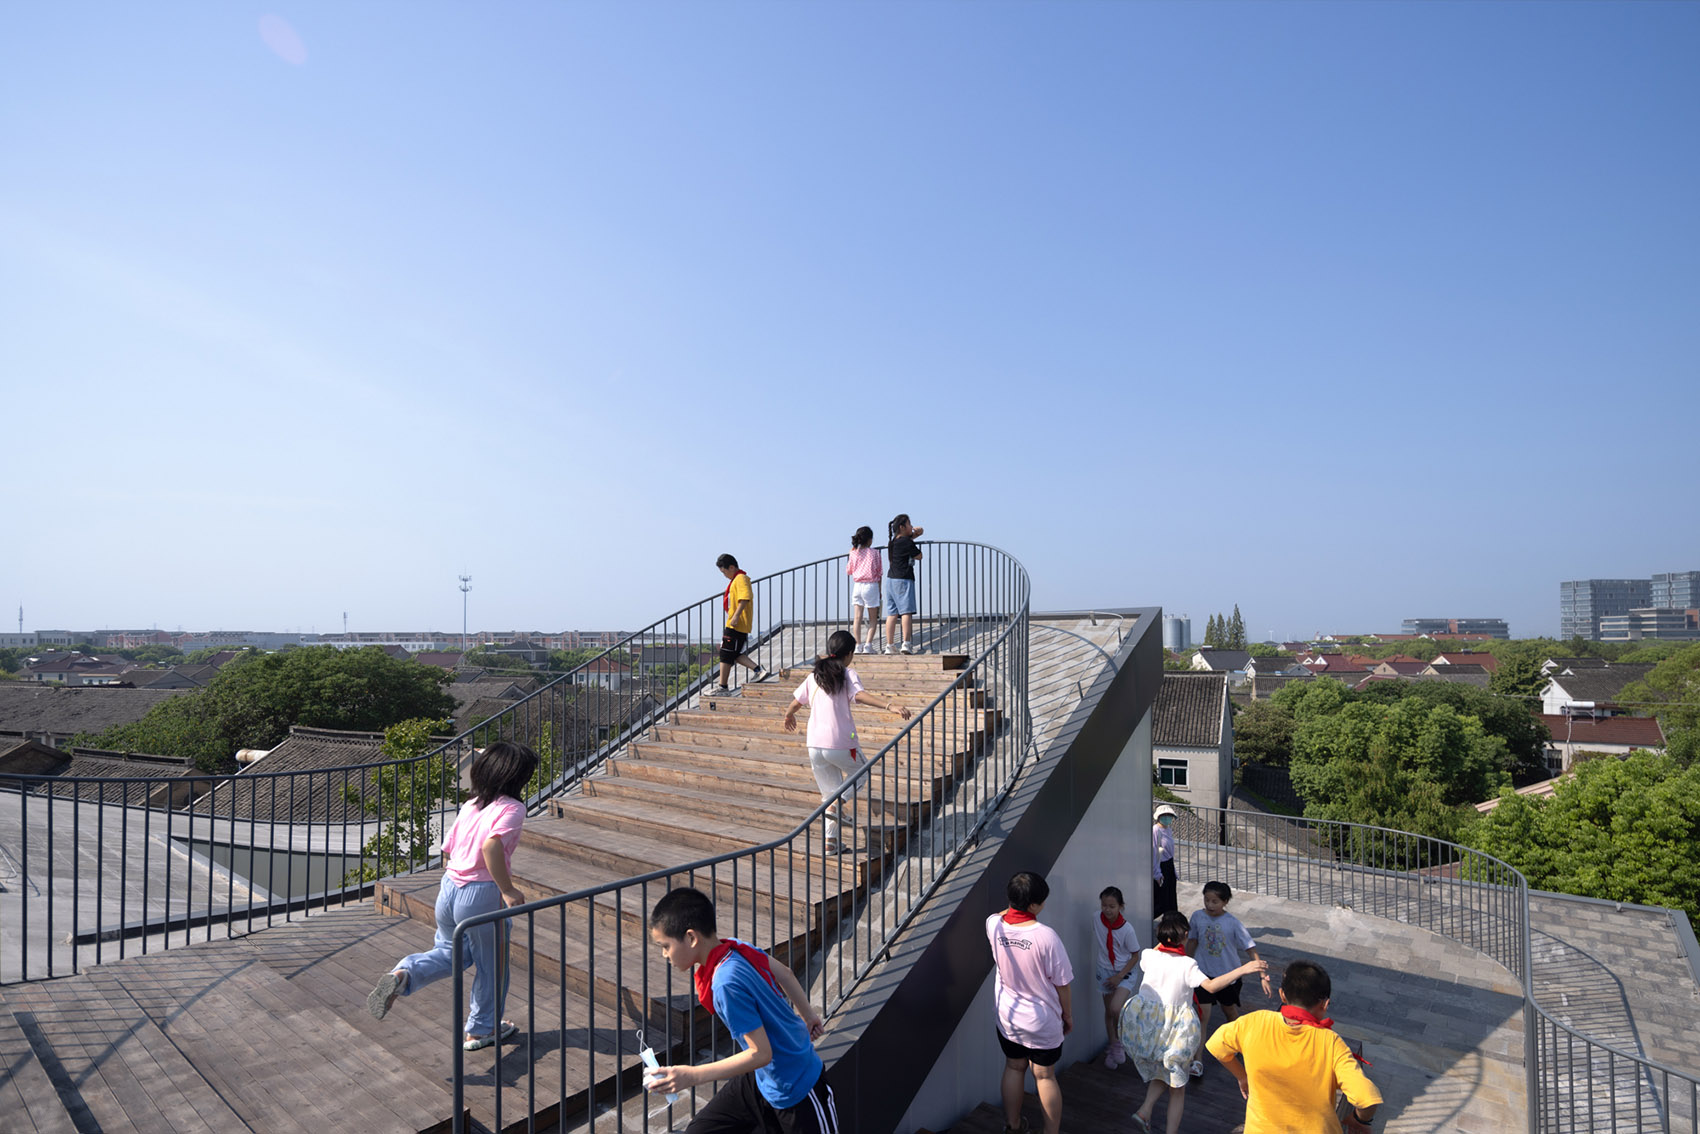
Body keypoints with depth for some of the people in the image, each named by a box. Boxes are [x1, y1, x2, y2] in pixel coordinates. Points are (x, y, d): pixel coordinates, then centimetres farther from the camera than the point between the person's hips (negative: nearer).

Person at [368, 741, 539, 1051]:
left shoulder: (470, 805, 8)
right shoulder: (512, 808, -15)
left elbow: (447, 849, 14)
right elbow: (491, 845, -32)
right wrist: (508, 890, -25)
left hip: (449, 888, 7)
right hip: (482, 895, -7)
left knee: (450, 951, 30)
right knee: (492, 964, 17)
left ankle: (402, 975, 6)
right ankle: (482, 1030, 32)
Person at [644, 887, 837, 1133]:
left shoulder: (727, 985, -32)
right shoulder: (738, 948, -9)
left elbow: (761, 1054, -27)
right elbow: (785, 974, 7)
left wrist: (693, 1076, -27)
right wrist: (807, 1014, 21)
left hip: (797, 1091, -8)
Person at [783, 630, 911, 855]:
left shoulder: (814, 677, 12)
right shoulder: (847, 674, -3)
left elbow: (795, 702, 22)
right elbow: (859, 694, -22)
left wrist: (789, 716, 45)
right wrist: (890, 706, -33)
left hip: (815, 745, 5)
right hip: (841, 744, -5)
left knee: (830, 791, 18)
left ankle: (830, 841, 14)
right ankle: (837, 804, -2)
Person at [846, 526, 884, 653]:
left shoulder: (854, 553, 2)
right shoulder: (874, 552, -5)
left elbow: (849, 570, 12)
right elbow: (879, 572, -2)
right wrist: (879, 590, 7)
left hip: (857, 586, 3)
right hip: (871, 585, -3)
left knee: (857, 617, 6)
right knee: (873, 619, 6)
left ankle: (858, 645, 4)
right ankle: (868, 644, -5)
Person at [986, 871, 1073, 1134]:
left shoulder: (993, 925, -15)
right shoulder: (1046, 936, -29)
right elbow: (1061, 983, -16)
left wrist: (1018, 903, 0)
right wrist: (1068, 1014, 0)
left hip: (1007, 1016, 4)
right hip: (1042, 1021, -4)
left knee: (1014, 1067, 22)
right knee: (1045, 1076, 14)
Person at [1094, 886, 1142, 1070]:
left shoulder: (1126, 928, -22)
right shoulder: (1098, 918, -14)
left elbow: (1135, 956, -11)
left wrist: (1119, 976, -16)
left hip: (1124, 972, -4)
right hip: (1105, 971, 4)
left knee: (1116, 1009, -20)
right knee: (1108, 1012, 11)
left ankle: (1119, 1045, 5)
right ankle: (1114, 1048, 31)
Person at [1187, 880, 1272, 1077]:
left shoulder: (1232, 923, -17)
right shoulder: (1198, 917, -10)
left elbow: (1251, 949, -14)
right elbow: (1192, 941, 5)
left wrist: (1263, 976, -19)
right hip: (1205, 973, 0)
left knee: (1230, 1011, 20)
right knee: (1203, 1015, -7)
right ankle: (1198, 1060, -5)